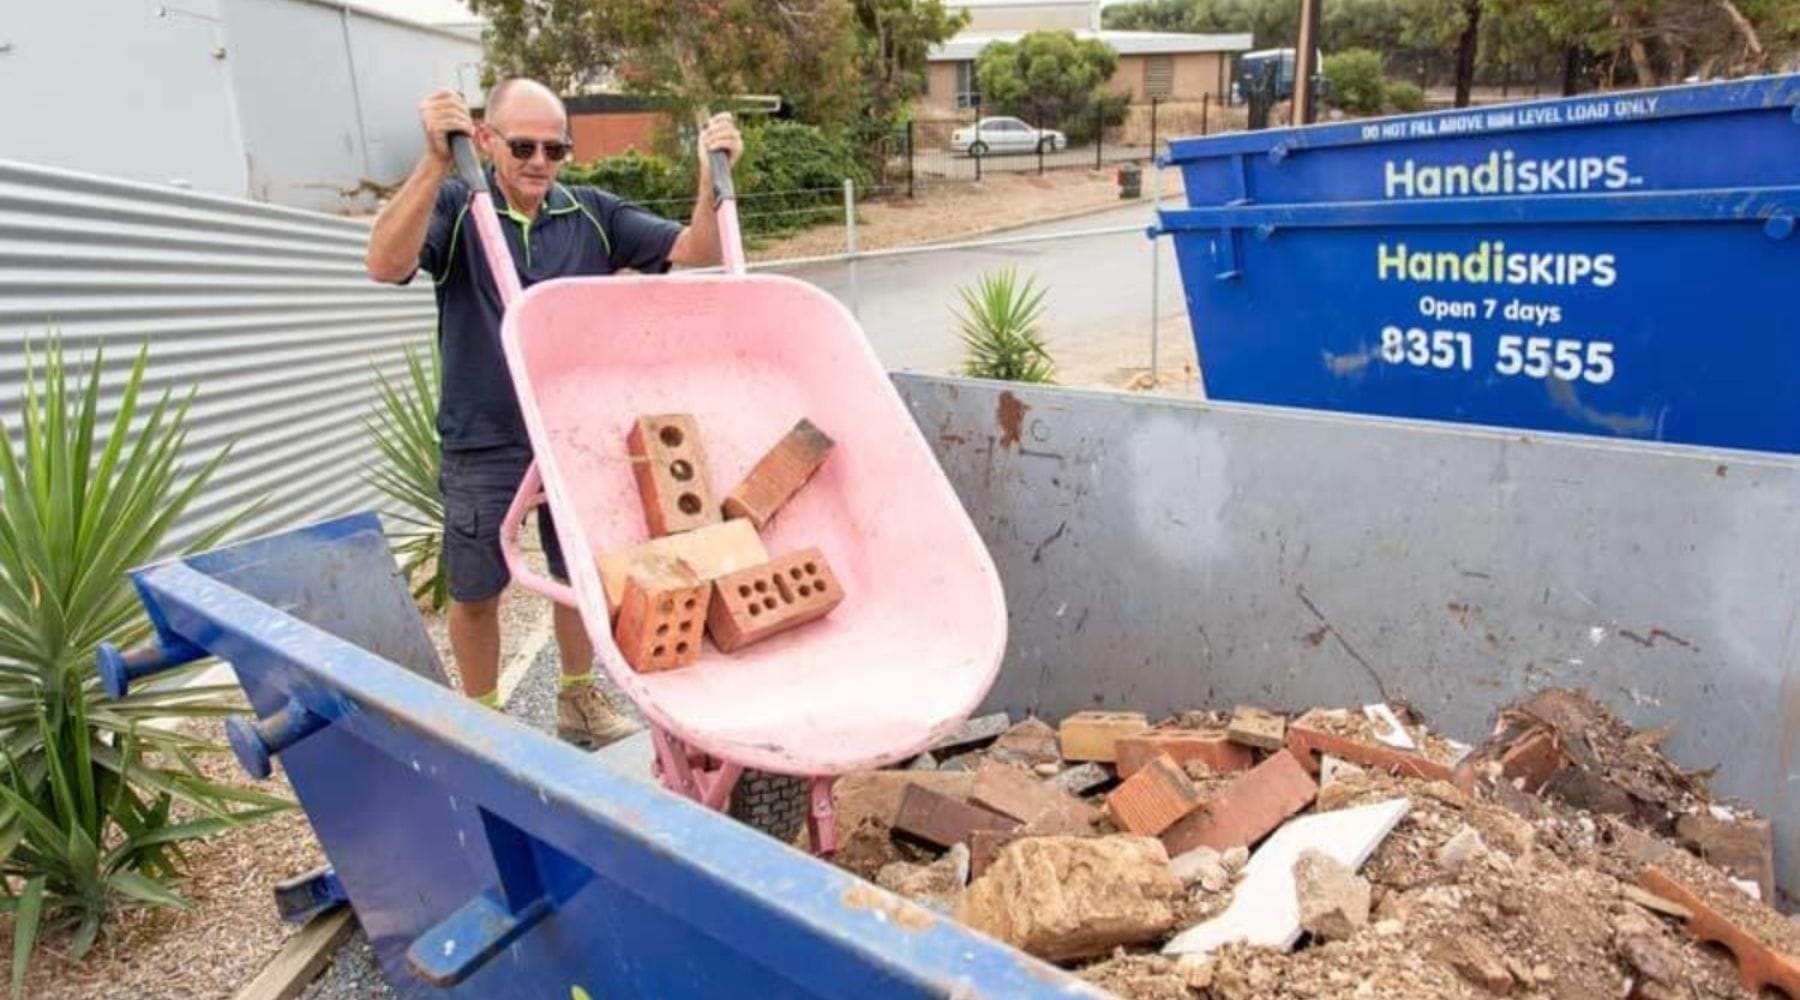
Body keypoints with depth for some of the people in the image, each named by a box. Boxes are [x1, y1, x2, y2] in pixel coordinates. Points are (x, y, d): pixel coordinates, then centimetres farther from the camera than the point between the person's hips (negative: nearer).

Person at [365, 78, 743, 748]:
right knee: (477, 592, 11)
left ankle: (578, 700, 39)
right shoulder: (453, 208, -7)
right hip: (484, 443, -2)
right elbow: (386, 265, -26)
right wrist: (436, 163, -38)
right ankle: (482, 718, 33)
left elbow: (695, 253, -4)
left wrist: (712, 177, -21)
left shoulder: (592, 214, 1)